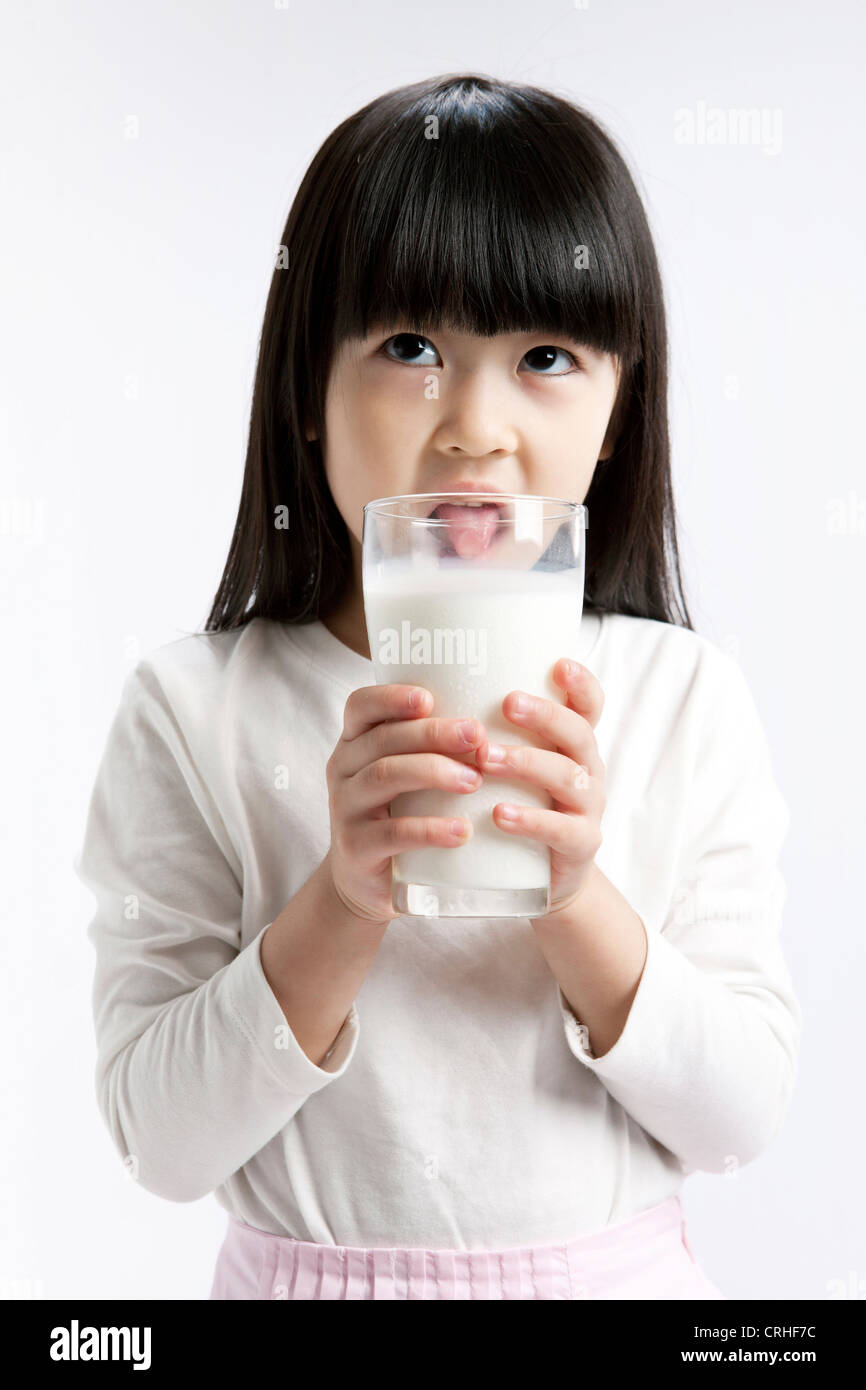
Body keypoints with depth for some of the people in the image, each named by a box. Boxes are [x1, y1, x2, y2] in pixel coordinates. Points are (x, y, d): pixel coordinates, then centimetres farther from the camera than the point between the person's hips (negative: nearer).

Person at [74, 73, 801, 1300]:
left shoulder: (688, 698, -11)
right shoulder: (193, 714, -14)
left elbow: (745, 1117, -10)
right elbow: (162, 1146, -15)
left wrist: (577, 898, -25)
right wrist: (342, 904, -28)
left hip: (619, 1269, 2)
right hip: (310, 1269, -1)